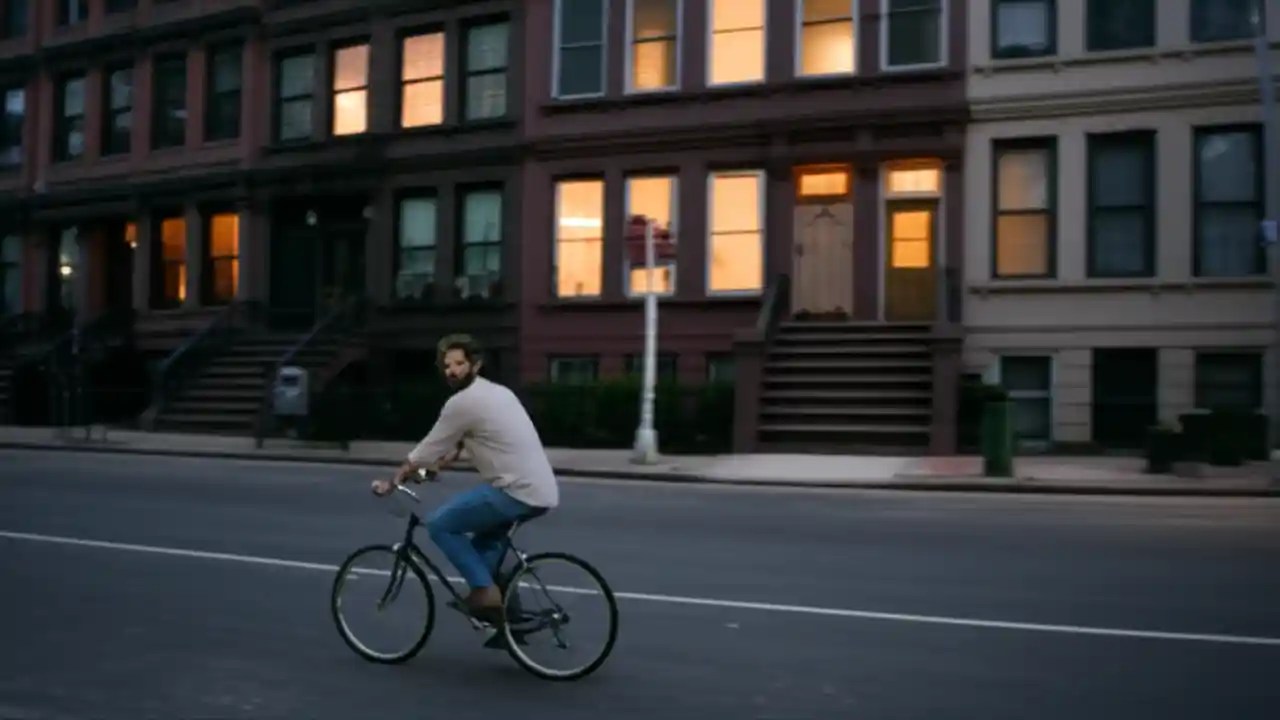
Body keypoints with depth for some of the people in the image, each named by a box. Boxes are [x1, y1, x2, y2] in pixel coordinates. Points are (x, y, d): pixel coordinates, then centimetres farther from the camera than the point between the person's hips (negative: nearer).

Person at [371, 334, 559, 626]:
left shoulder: (462, 402, -8)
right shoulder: (498, 392, 21)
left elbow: (428, 448, 1)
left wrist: (392, 482, 12)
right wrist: (437, 465, 38)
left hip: (517, 491, -9)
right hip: (542, 491, 9)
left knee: (439, 524, 1)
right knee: (485, 538, 29)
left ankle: (484, 590, -1)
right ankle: (508, 613, 25)